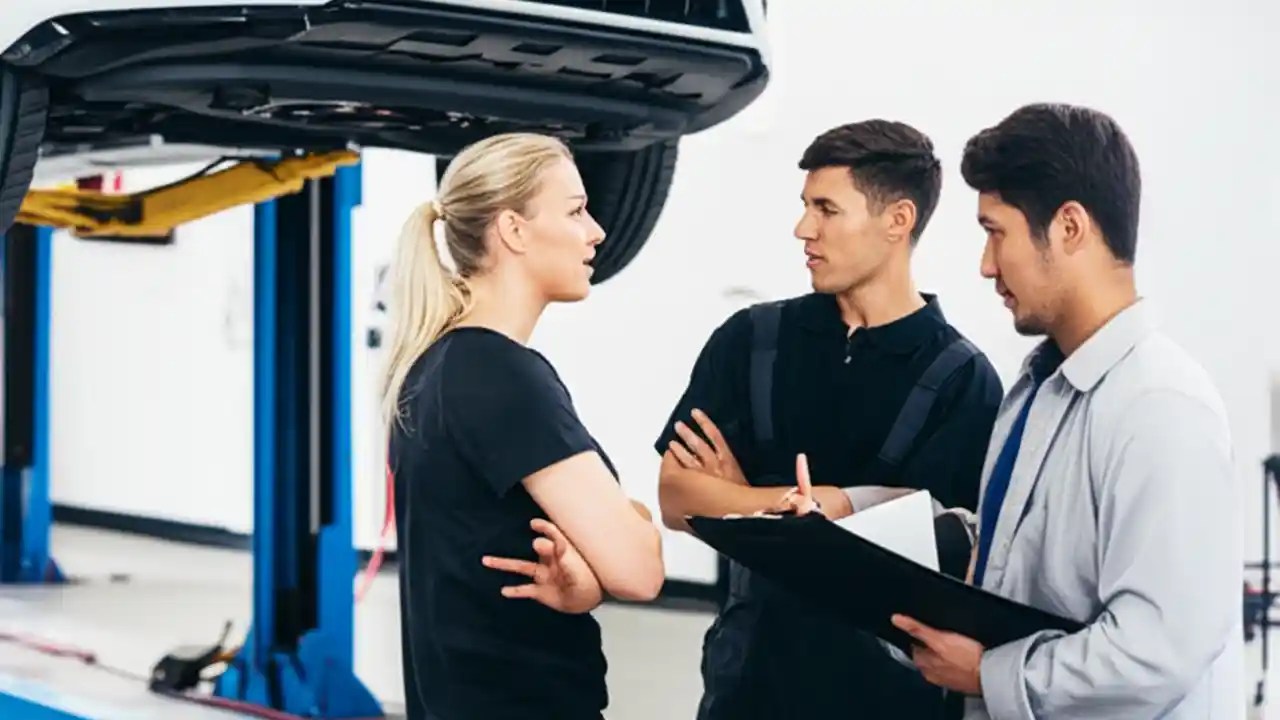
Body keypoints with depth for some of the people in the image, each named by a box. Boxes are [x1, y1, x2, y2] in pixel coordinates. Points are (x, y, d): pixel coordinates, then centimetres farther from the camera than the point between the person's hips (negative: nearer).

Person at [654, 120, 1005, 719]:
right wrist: (827, 503, -13)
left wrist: (743, 502, -6)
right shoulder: (750, 340, 1)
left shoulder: (963, 379, -7)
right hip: (750, 669, 2)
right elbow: (677, 499, -4)